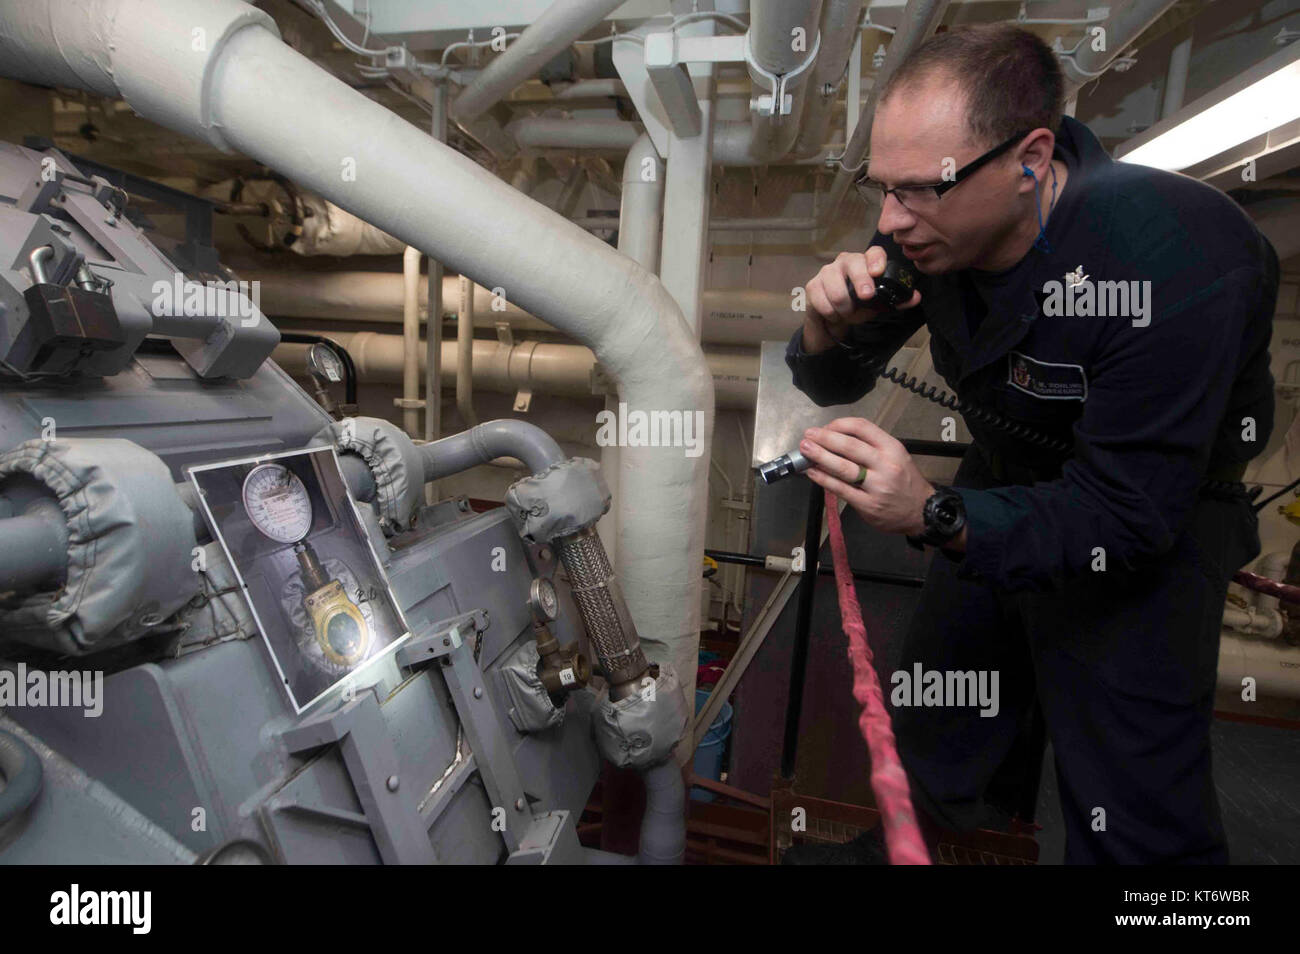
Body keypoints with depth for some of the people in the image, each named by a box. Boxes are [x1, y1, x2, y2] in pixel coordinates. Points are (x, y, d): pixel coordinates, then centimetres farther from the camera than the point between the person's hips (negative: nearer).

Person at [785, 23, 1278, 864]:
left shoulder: (1173, 268, -32)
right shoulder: (935, 222, -15)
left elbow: (1127, 517, -31)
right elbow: (837, 384, -5)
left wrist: (937, 517, -45)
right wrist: (829, 329, -29)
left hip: (1154, 518, -4)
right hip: (1009, 480, 5)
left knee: (1132, 825, -3)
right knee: (933, 757, 16)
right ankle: (961, 826, 47)